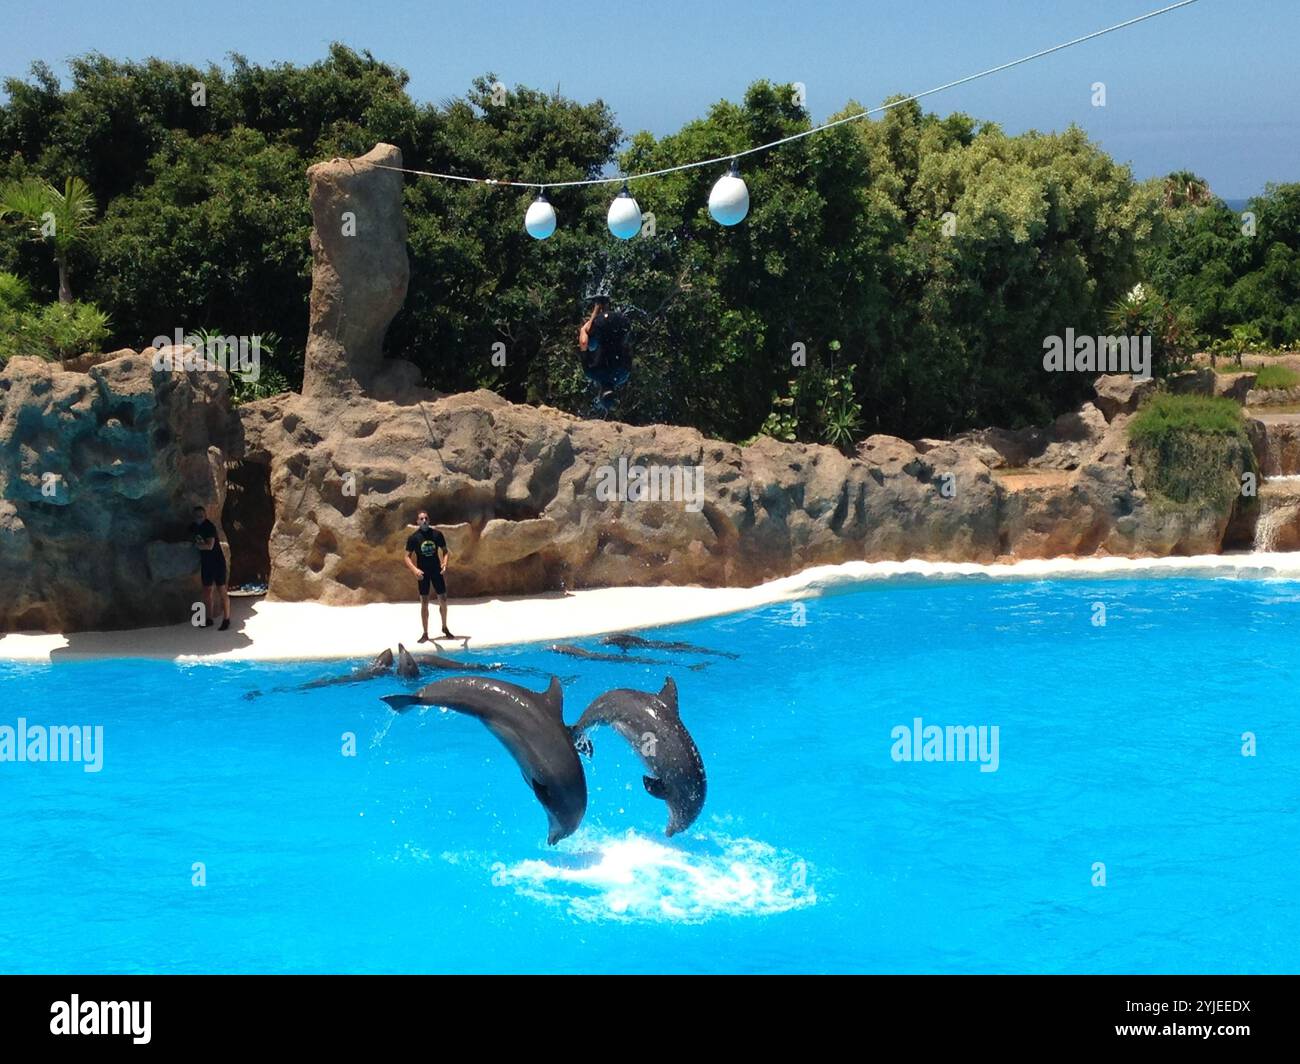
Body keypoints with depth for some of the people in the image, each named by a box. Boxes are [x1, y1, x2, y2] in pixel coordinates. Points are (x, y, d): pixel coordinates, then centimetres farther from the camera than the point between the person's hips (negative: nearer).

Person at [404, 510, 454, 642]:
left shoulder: (437, 534, -2)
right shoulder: (413, 537, -7)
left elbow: (445, 551, 5)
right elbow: (408, 557, -5)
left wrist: (445, 563, -13)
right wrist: (415, 569, -21)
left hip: (436, 570, 2)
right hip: (423, 572, -2)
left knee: (443, 600, 5)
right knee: (424, 603, 1)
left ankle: (445, 628, 26)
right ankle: (425, 634, 7)